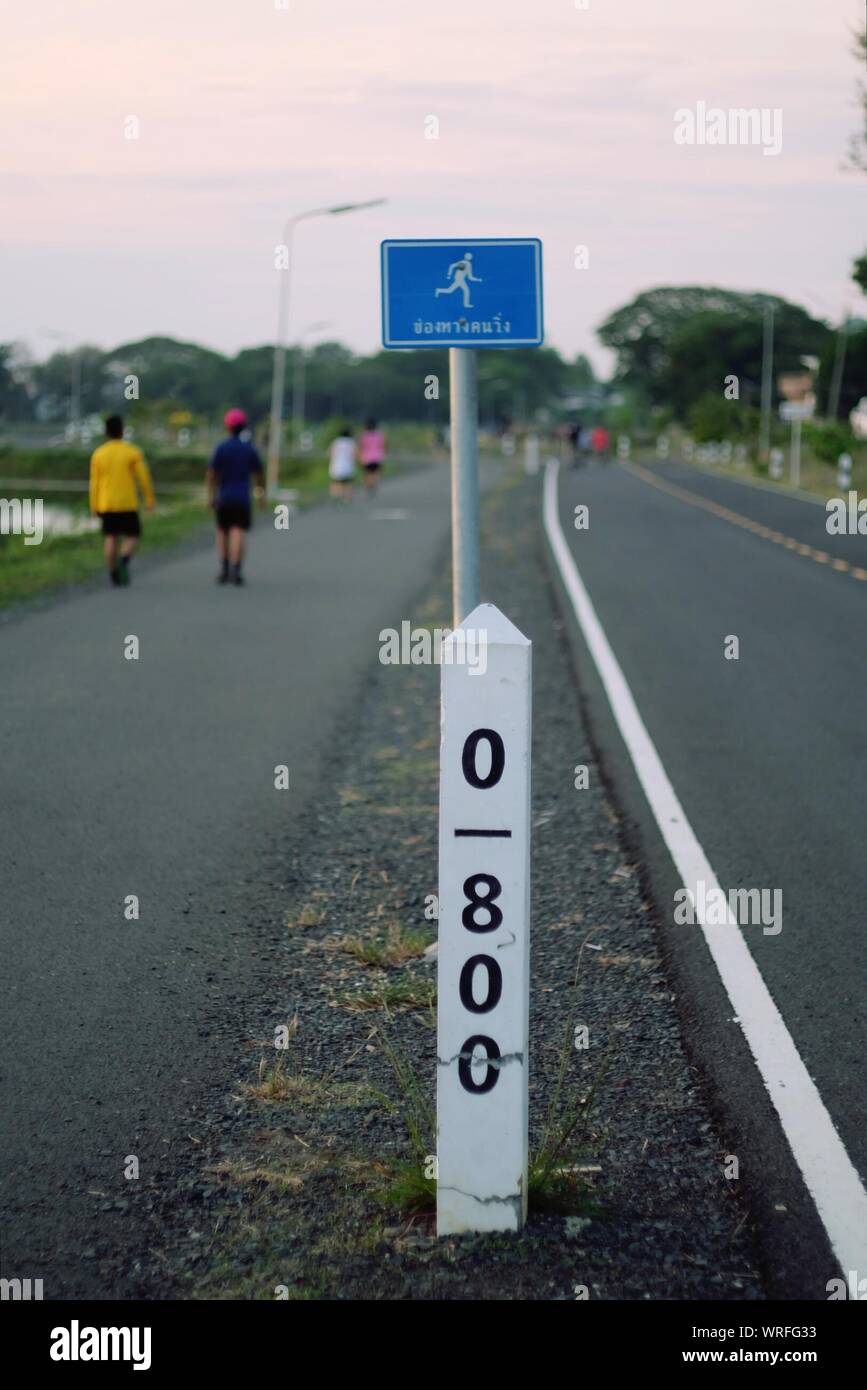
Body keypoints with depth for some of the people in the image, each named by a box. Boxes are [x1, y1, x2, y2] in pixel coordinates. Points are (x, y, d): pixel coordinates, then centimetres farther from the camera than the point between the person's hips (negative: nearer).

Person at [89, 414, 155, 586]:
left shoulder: (98, 454, 1)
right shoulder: (133, 452, -5)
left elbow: (95, 483, 1)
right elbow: (144, 477, -7)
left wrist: (95, 507, 7)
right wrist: (149, 500, 2)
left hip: (106, 504, 2)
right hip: (127, 504, -2)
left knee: (111, 538, 10)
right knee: (132, 537, 5)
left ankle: (114, 574, 8)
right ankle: (124, 561, -23)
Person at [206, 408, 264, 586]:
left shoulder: (221, 448, -4)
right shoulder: (249, 449, 0)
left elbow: (211, 474, -7)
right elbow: (260, 473, 9)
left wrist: (211, 496, 1)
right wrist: (263, 493, 22)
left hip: (223, 498, 0)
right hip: (243, 499, 0)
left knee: (222, 533, 16)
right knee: (238, 534, -7)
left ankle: (224, 570, 10)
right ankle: (236, 570, -22)